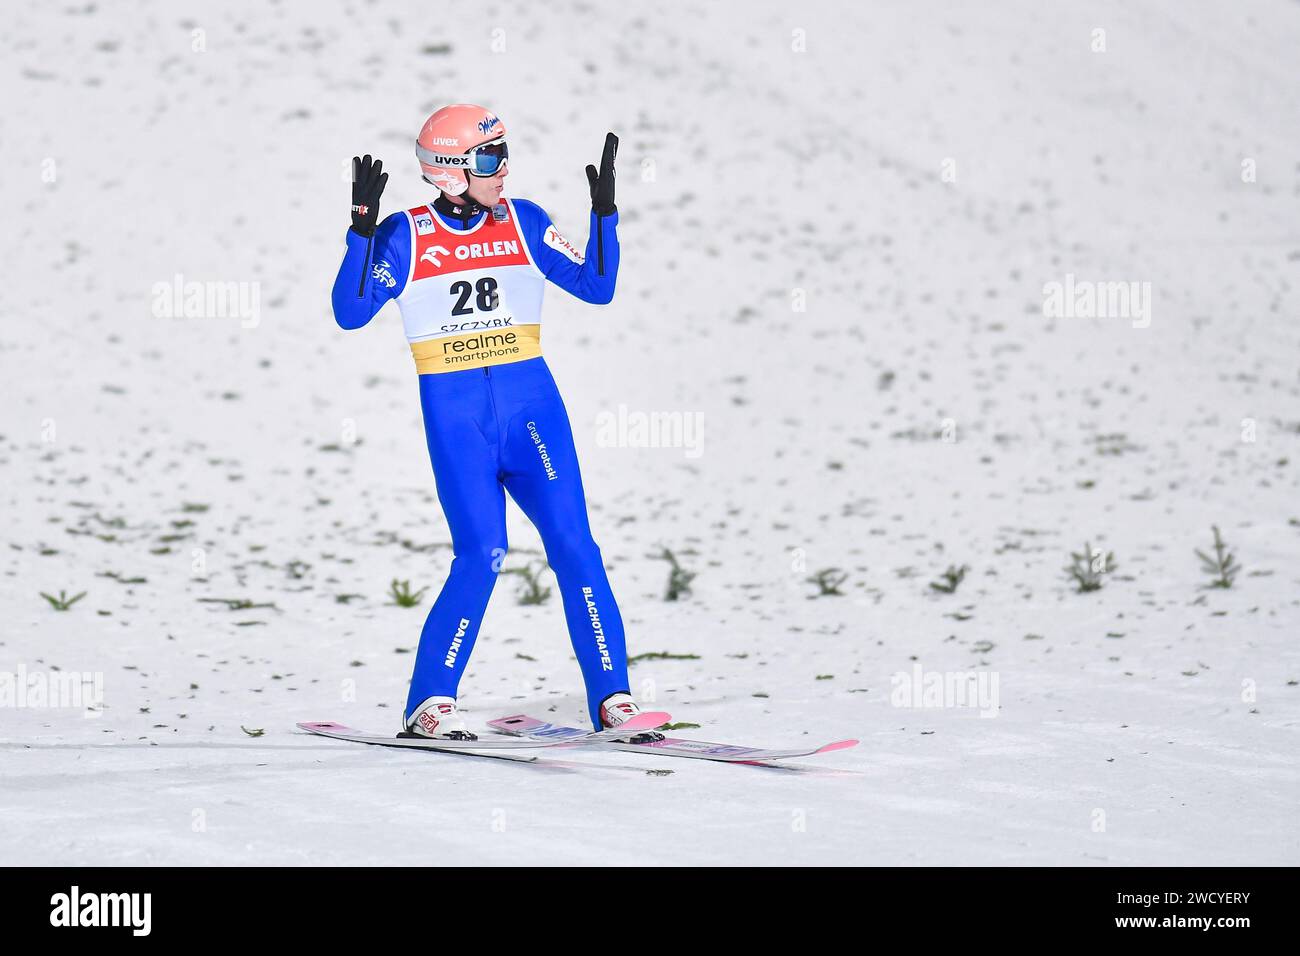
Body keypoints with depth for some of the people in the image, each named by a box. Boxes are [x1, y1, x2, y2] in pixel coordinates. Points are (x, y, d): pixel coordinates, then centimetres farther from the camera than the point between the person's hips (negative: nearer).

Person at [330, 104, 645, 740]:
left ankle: (612, 700, -1)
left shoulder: (523, 222, 6)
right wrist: (362, 228, -18)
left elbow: (596, 287, 6)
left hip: (531, 401, 3)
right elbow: (350, 313, -10)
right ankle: (429, 704, -1)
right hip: (454, 414, -3)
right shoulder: (406, 236, -1)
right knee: (482, 556, -14)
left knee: (573, 546, -6)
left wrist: (604, 211, -4)